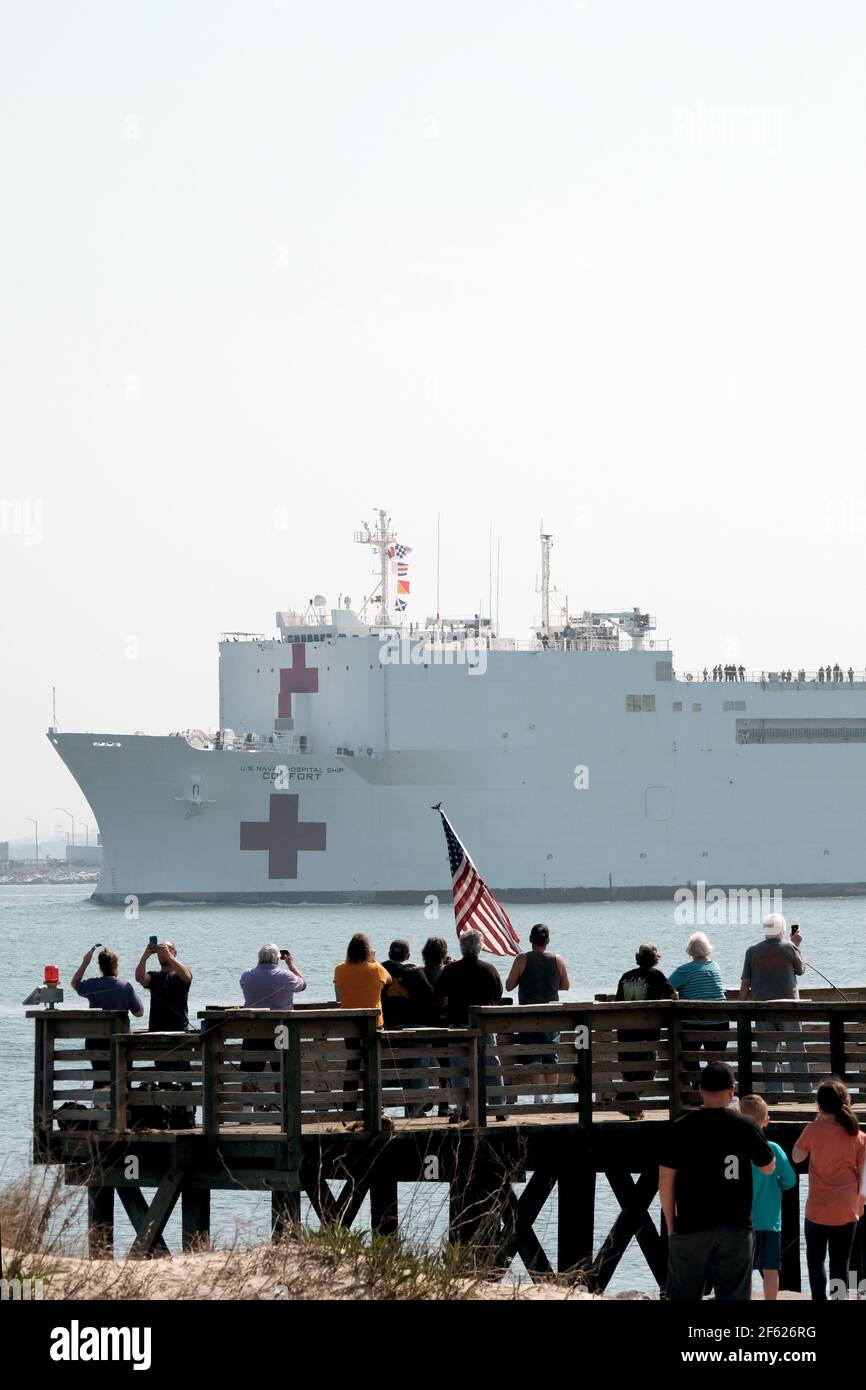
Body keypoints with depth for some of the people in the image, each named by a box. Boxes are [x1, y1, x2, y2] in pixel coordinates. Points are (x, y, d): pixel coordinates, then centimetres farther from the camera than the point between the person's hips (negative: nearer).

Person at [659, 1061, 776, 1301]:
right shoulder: (746, 1126, -3)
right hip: (736, 1227, 0)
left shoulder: (680, 1128, -4)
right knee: (733, 1297, 4)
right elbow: (768, 1167, 12)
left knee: (684, 1296, 7)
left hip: (690, 1227, 0)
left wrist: (670, 1224, 9)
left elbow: (665, 1181, -2)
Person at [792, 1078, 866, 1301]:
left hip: (817, 1211, -1)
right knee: (840, 1266, 8)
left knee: (815, 1262, 13)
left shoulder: (814, 1130, -9)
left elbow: (797, 1157, 6)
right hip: (847, 1212, 1)